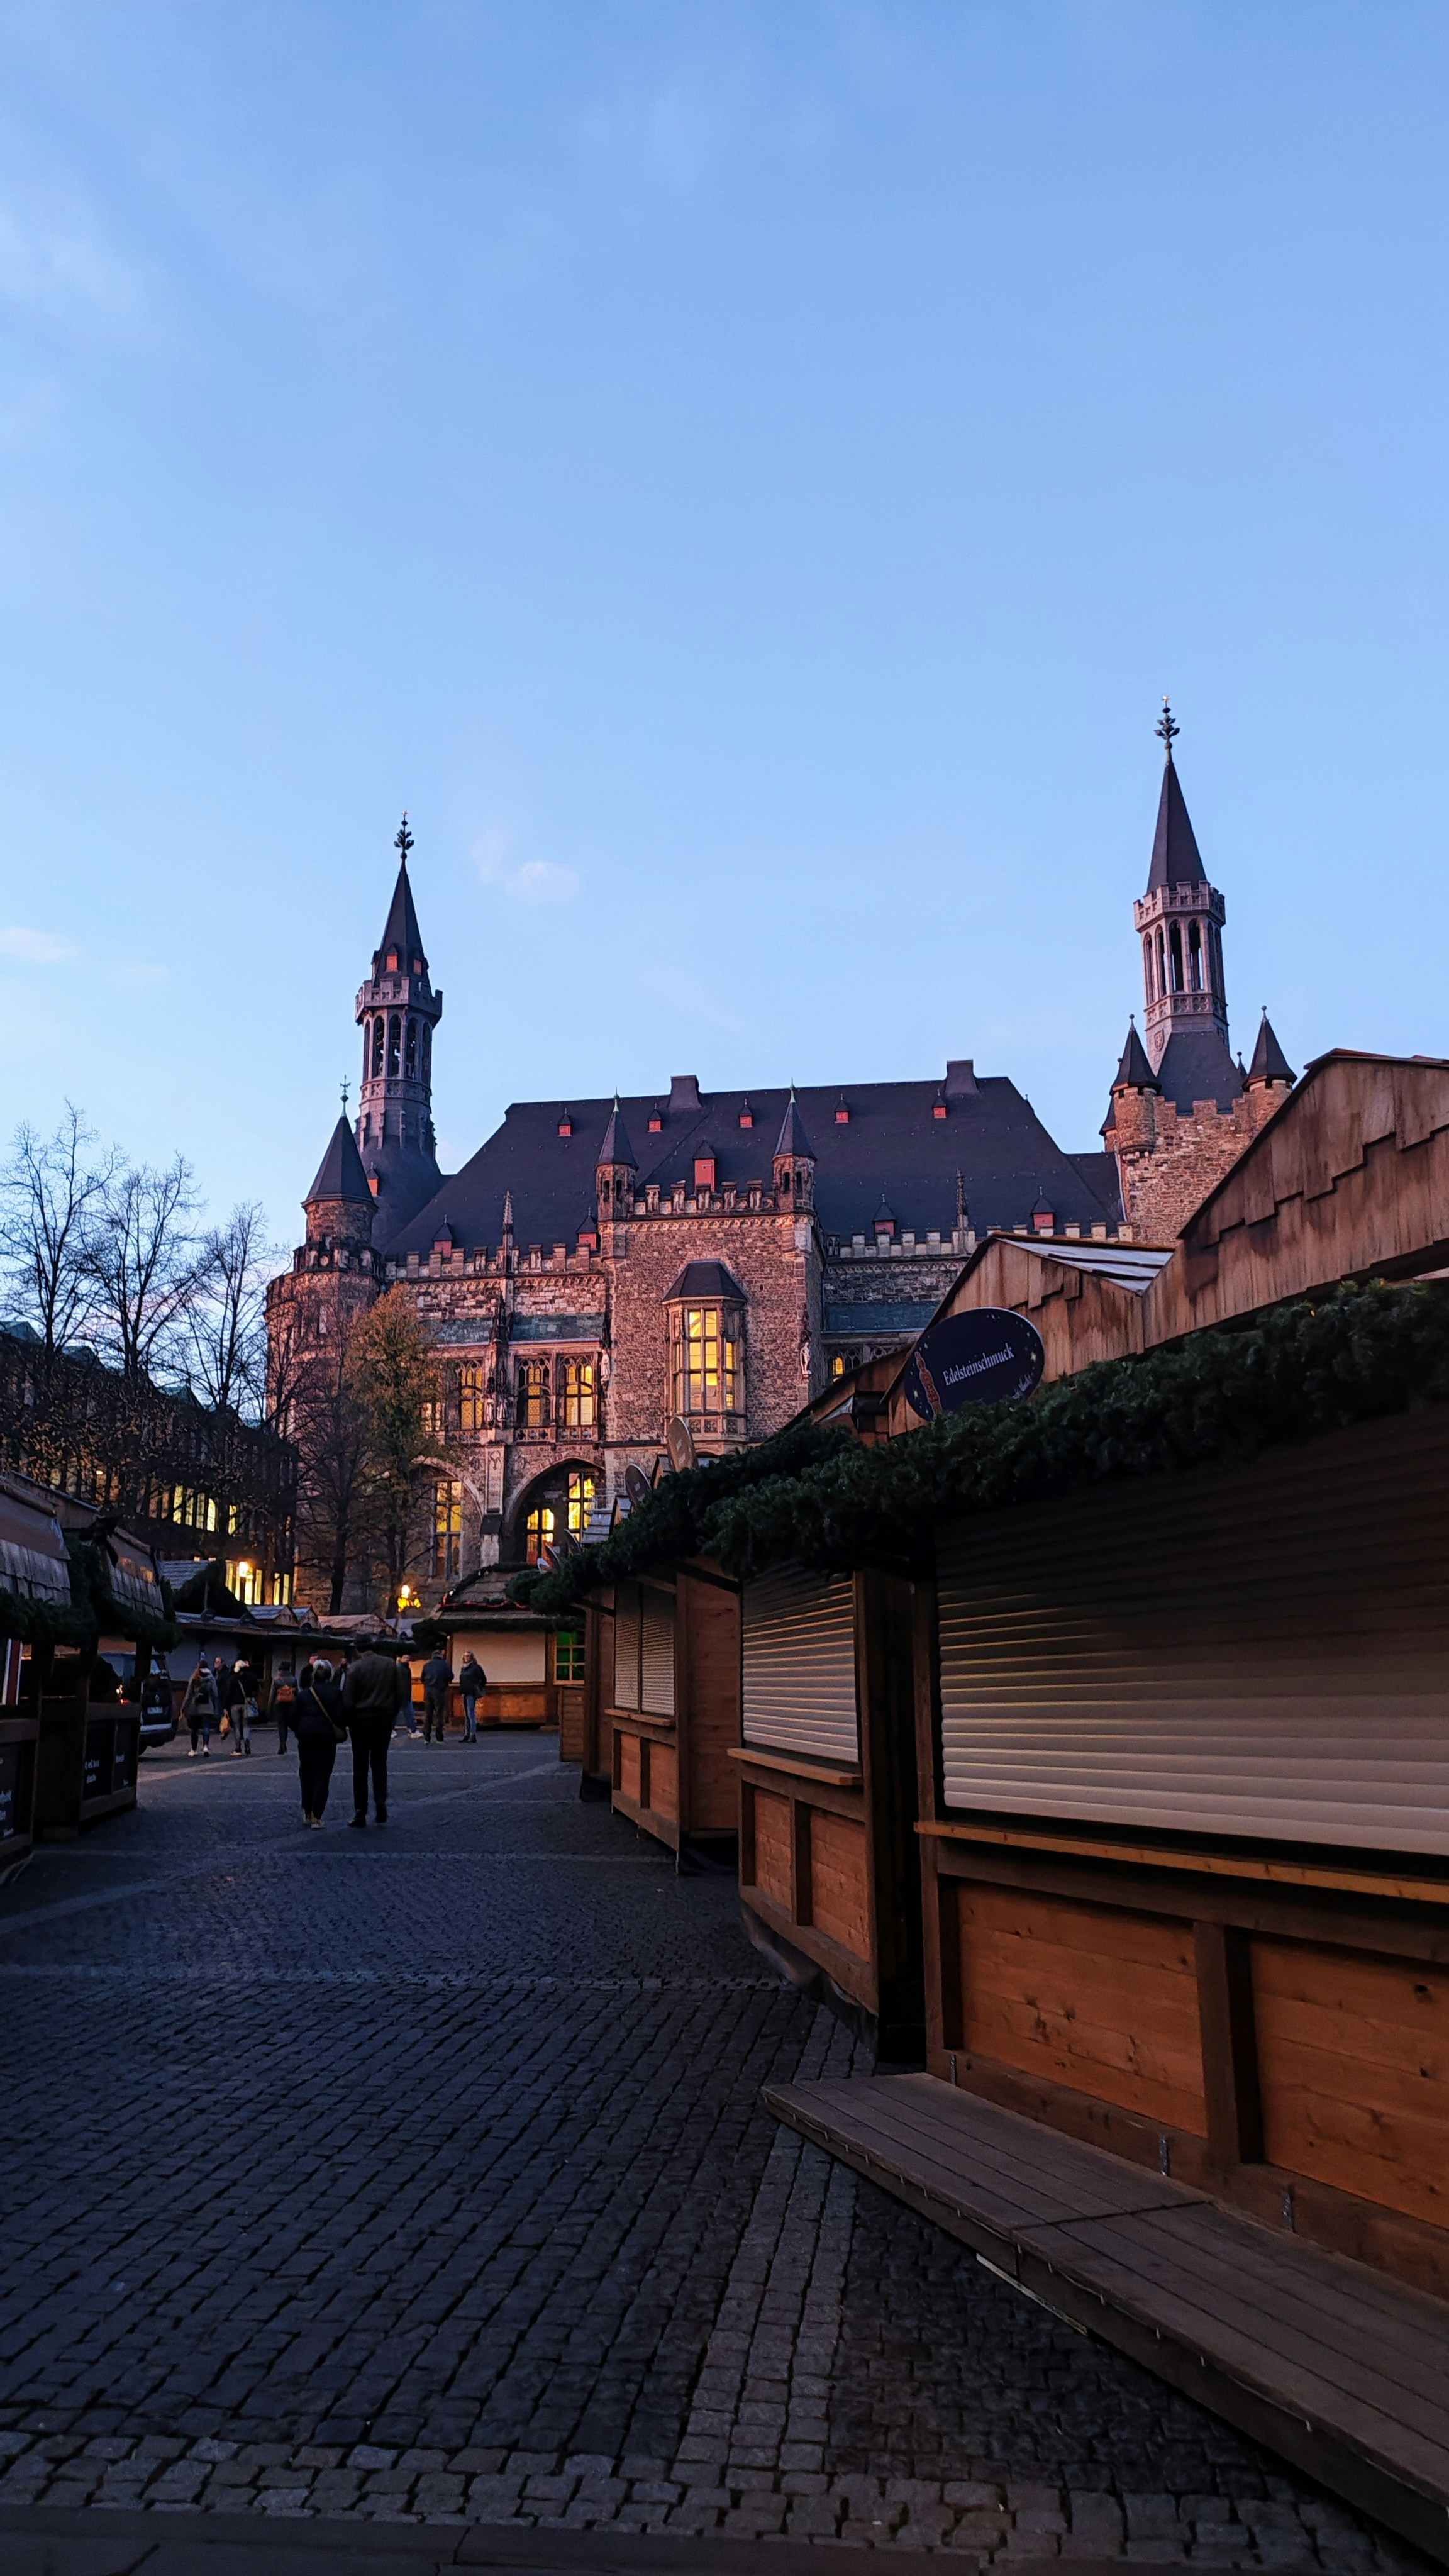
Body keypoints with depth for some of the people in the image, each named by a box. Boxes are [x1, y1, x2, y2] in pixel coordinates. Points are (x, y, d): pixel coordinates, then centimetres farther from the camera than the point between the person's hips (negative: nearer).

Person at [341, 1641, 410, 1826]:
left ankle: (360, 1812, 3)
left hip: (361, 1721, -3)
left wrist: (348, 1721, 3)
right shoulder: (391, 1665, 2)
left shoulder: (354, 1669, -9)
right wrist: (392, 1714, 11)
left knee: (360, 1766, 5)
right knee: (379, 1763, 15)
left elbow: (347, 1701, -11)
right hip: (385, 1720, 3)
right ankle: (380, 1801, -4)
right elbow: (401, 1693, 3)